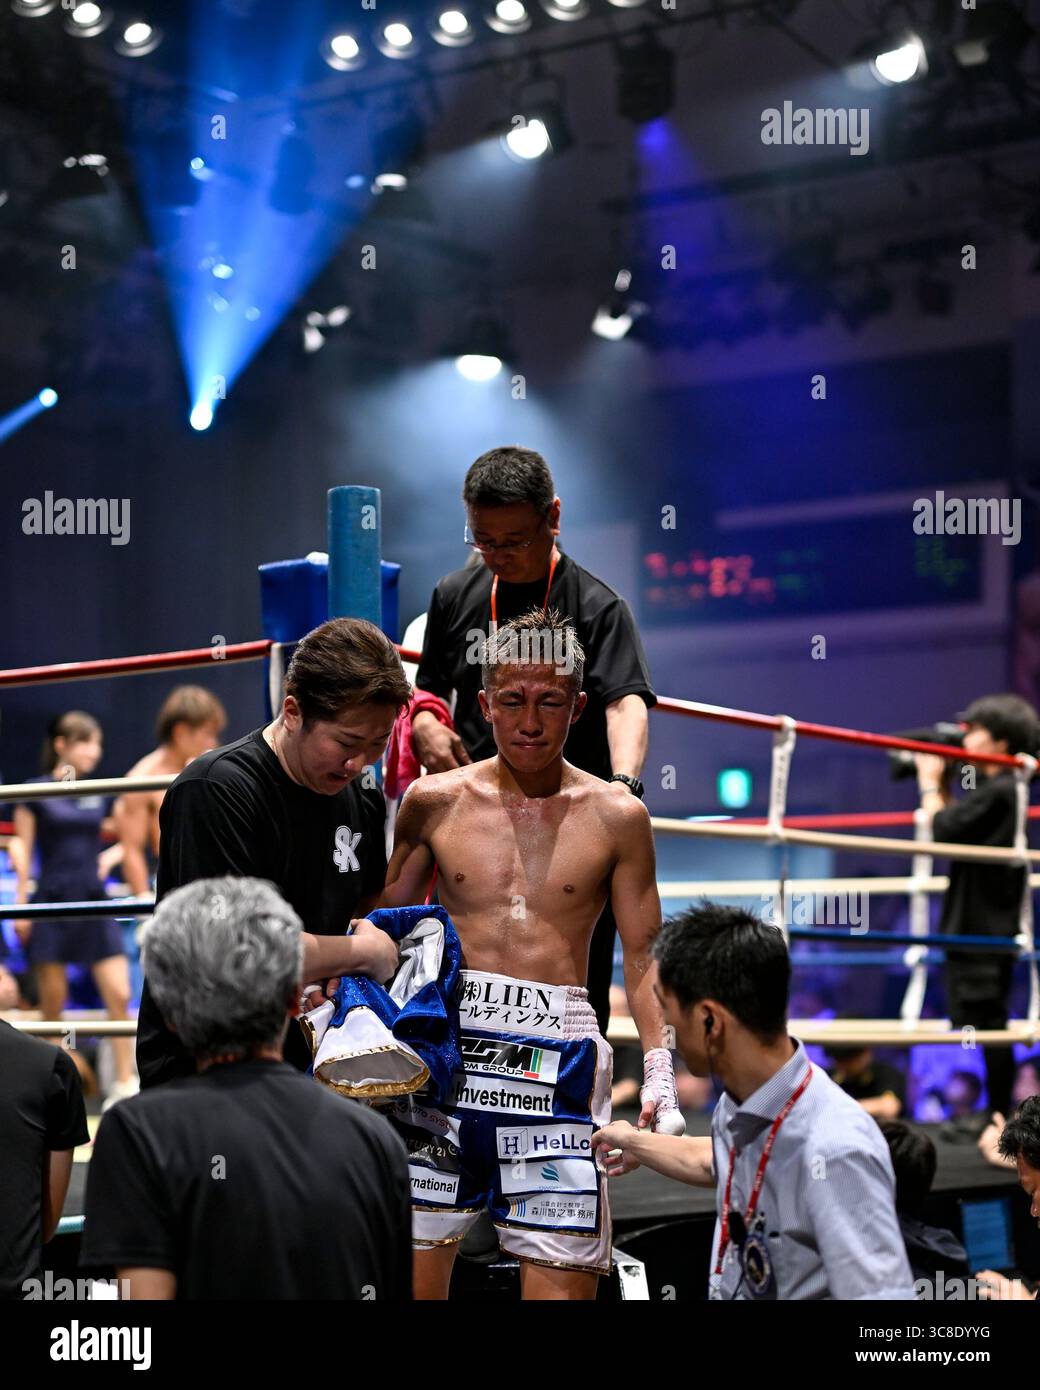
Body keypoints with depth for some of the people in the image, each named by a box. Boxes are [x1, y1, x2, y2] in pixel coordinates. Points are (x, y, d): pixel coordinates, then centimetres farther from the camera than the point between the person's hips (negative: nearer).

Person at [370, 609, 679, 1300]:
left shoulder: (616, 819, 5)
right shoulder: (436, 802, 7)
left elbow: (643, 957, 7)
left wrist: (659, 1069, -4)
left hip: (558, 1057, -1)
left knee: (563, 1274, -4)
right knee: (412, 1264, 1)